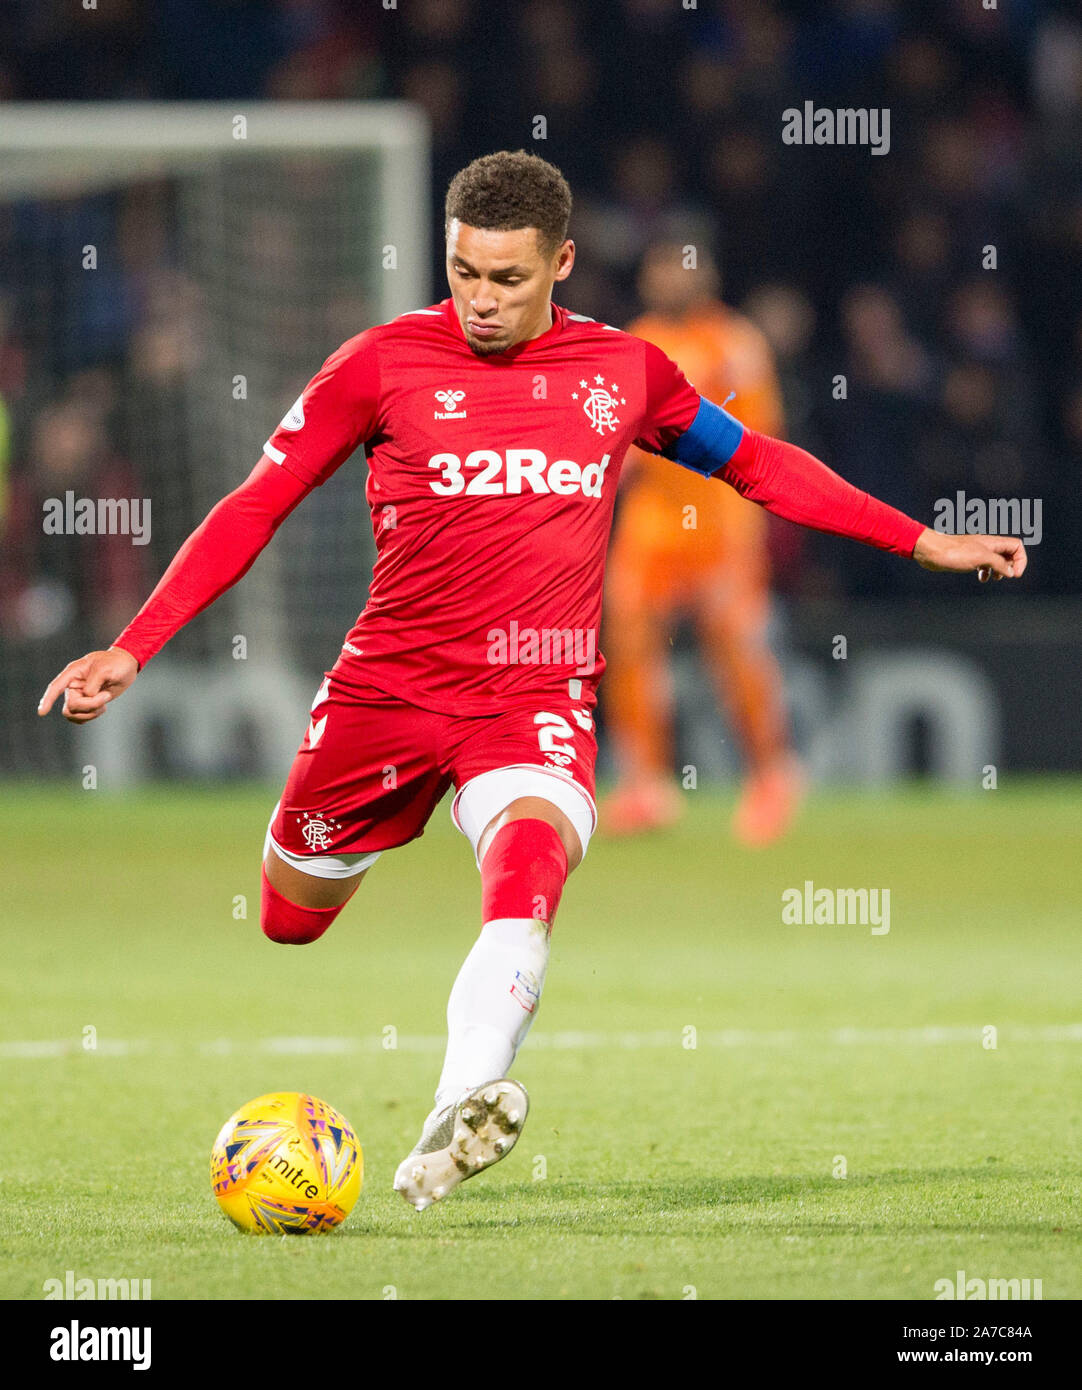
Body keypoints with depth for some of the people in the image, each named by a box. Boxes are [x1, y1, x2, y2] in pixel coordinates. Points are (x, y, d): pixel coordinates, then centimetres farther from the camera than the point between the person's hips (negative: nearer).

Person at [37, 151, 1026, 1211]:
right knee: (289, 922, 10)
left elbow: (755, 463, 21)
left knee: (530, 862, -31)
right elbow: (256, 507, 0)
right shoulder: (384, 362, -3)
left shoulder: (622, 370, 6)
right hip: (388, 686, 1)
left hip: (536, 702, 0)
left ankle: (451, 1125, -47)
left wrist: (921, 543, 20)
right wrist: (130, 648, -6)